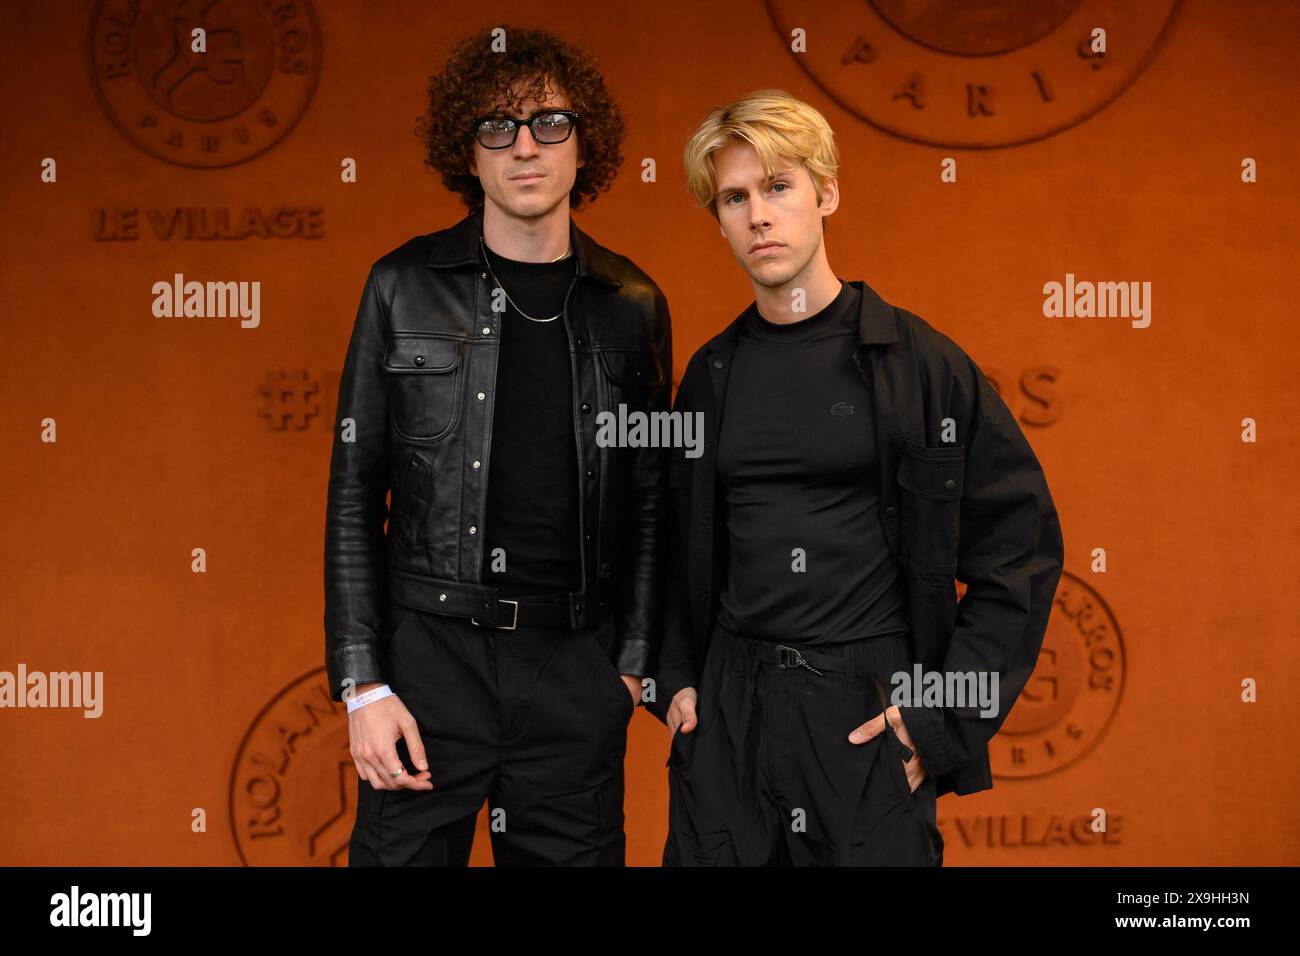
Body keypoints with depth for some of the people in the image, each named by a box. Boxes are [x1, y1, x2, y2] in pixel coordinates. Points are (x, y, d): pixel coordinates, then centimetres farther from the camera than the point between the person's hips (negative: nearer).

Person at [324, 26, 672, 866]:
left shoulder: (631, 305, 5)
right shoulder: (406, 286, 0)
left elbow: (647, 499, 9)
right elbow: (355, 492, 0)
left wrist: (633, 663, 3)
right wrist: (363, 683, -6)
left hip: (576, 666, 2)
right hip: (430, 649, -1)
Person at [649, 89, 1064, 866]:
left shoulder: (919, 361, -6)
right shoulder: (713, 373, 7)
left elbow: (1023, 539, -6)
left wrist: (946, 717, -9)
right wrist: (676, 678, 6)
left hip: (870, 714, -3)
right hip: (730, 707, 4)